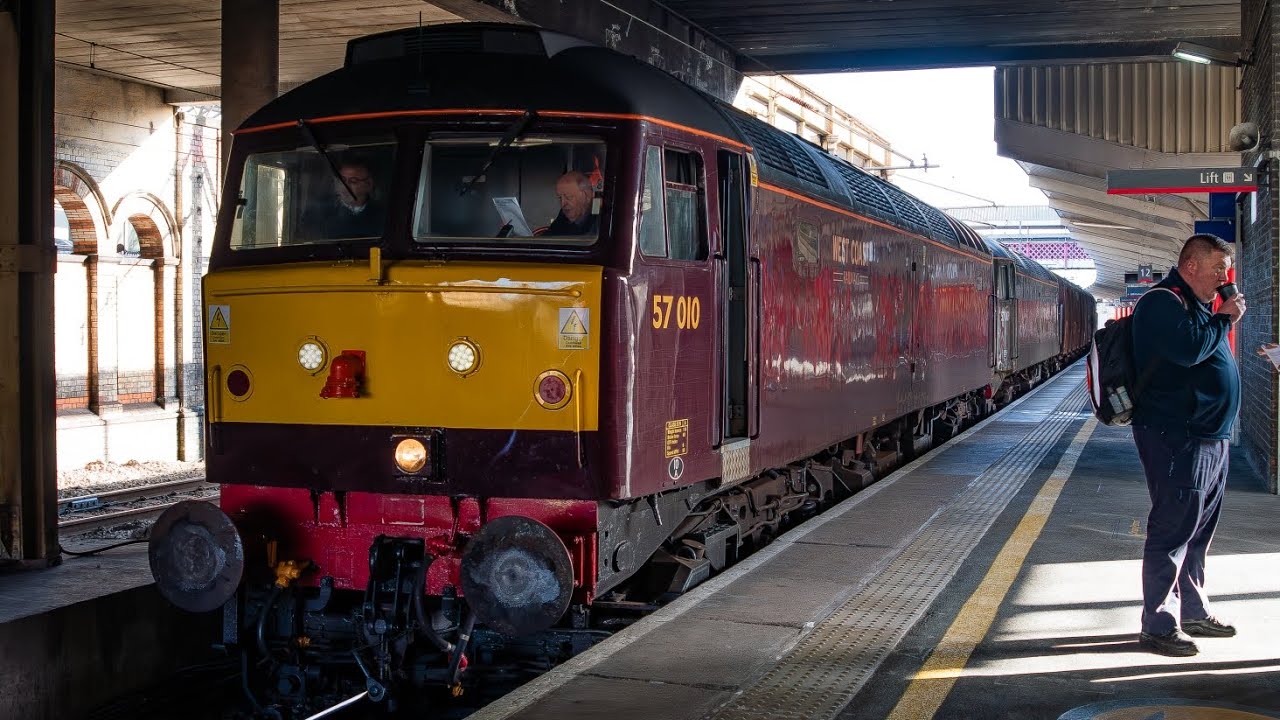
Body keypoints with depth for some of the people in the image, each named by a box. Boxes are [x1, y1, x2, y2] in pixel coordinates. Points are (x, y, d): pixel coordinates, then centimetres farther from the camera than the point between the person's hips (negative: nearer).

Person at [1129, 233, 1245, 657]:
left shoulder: (1196, 304, 19)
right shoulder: (1163, 302, -13)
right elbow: (1189, 348, -27)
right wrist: (1224, 320, -15)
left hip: (1208, 438, 11)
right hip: (1177, 438, -11)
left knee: (1198, 530, 17)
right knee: (1173, 529, -8)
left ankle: (1194, 611, 29)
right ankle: (1157, 626, -2)